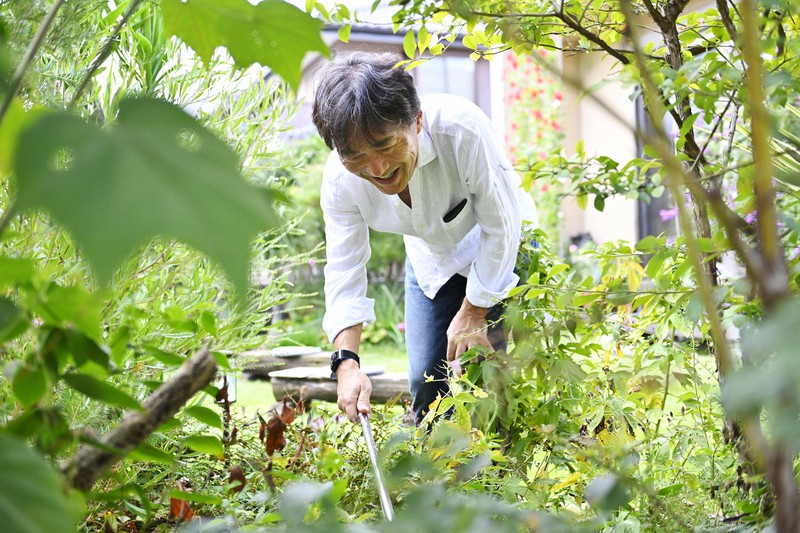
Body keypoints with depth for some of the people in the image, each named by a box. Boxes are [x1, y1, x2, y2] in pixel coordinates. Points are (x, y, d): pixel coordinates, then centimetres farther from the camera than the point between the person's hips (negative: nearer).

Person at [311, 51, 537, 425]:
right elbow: (343, 271, -20)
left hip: (500, 251, -3)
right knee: (426, 381, 0)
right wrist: (347, 363, -33)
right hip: (430, 259, 3)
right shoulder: (339, 179, -27)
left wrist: (474, 312, -20)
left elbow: (501, 225, -27)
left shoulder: (461, 129, -39)